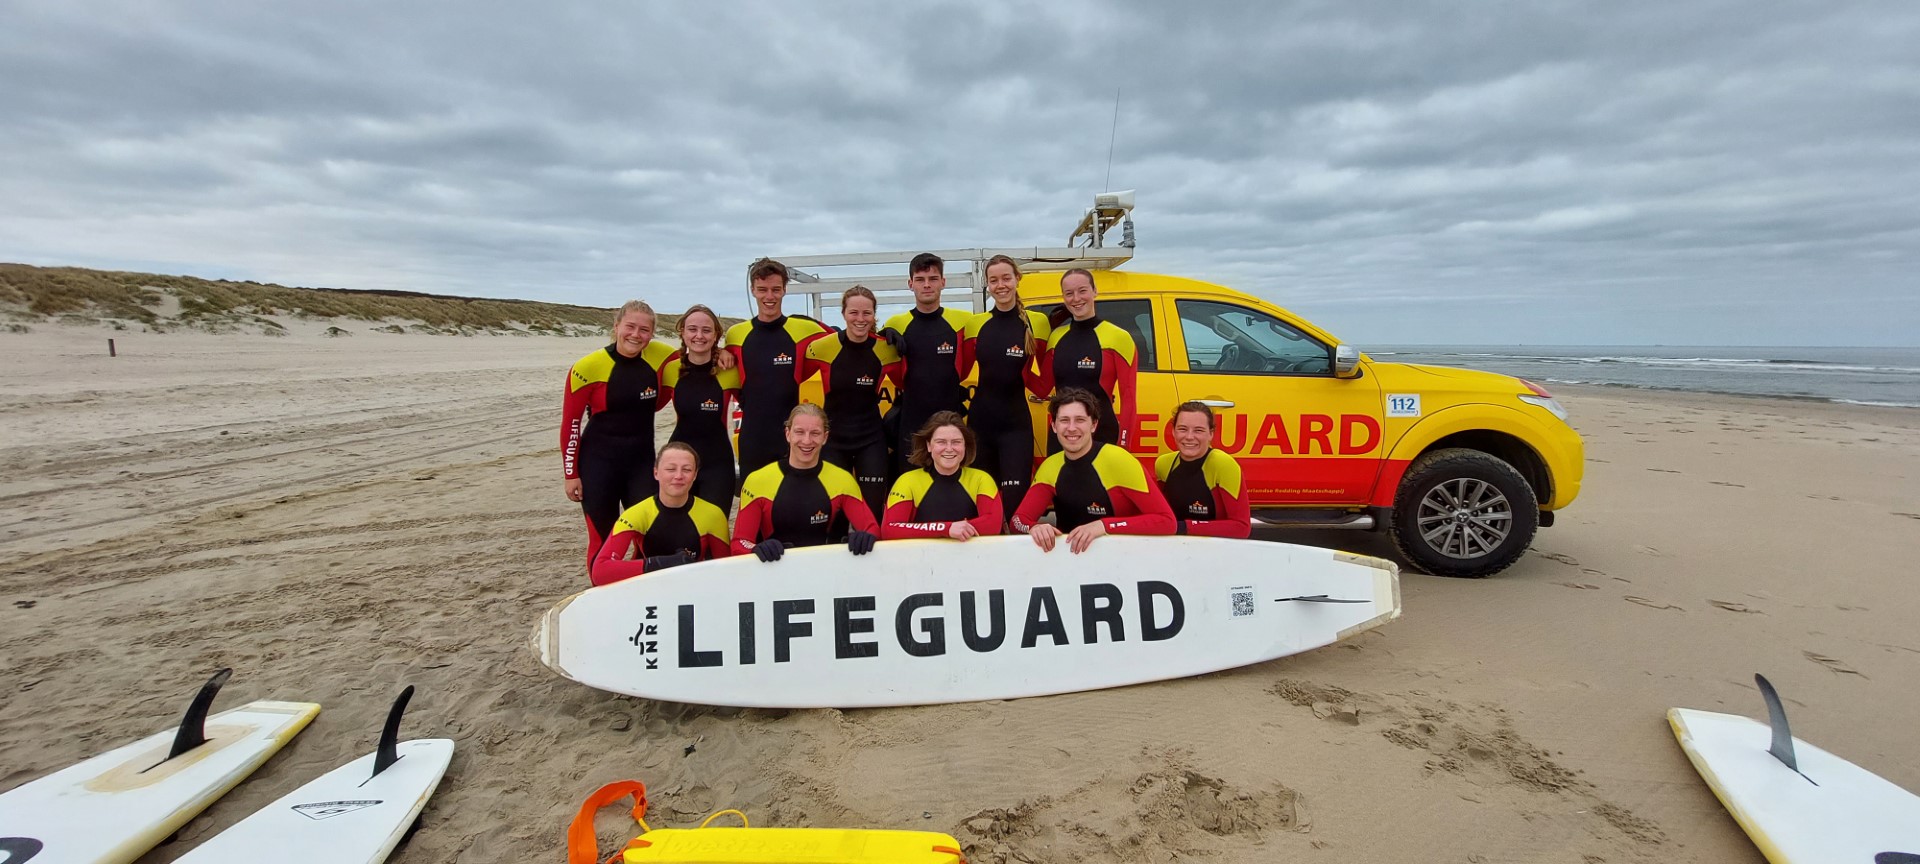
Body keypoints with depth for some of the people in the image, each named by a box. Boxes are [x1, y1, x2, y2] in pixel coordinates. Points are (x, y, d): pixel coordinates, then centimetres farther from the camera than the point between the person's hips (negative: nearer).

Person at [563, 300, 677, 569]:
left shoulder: (660, 356, -5)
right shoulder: (588, 368, -14)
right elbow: (570, 423, -6)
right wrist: (571, 474, -4)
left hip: (642, 460, 3)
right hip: (599, 463, -3)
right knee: (602, 540, 7)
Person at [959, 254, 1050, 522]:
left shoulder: (1036, 322, -2)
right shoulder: (975, 324, 4)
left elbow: (1047, 376, 3)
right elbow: (959, 372, 8)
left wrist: (1018, 372, -8)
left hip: (1017, 422, -3)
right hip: (979, 419, 3)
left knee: (1015, 501, -9)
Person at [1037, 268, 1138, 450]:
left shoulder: (1118, 337, -8)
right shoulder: (1056, 336, 7)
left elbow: (1128, 398, -9)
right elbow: (1044, 388, 11)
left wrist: (1122, 445, -13)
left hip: (1101, 433, -5)